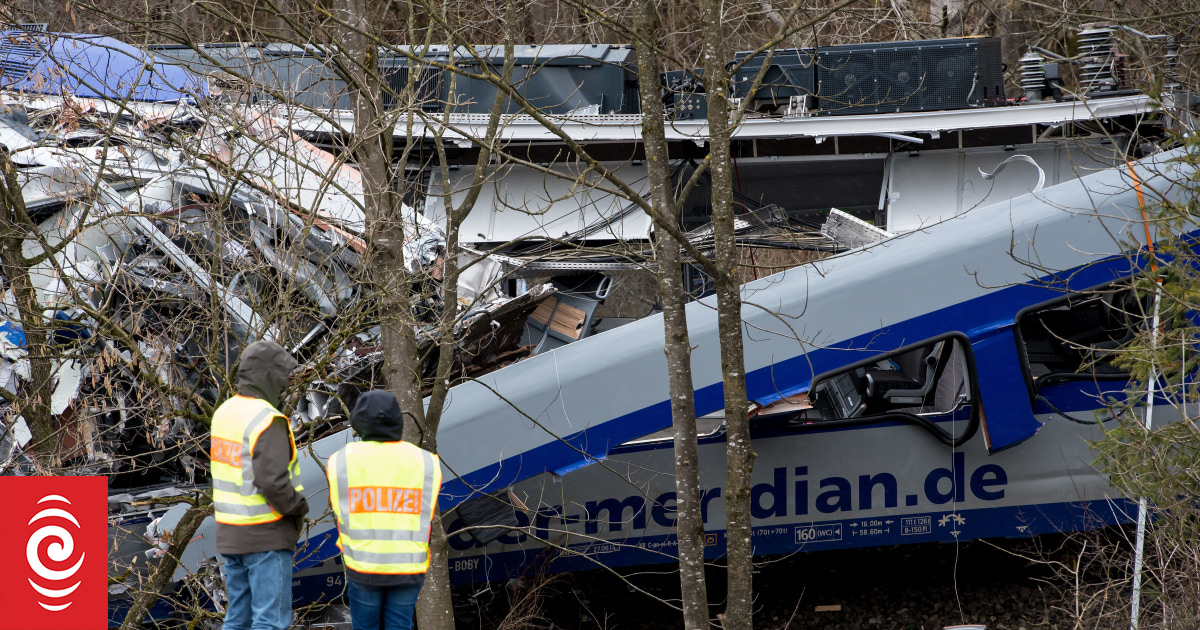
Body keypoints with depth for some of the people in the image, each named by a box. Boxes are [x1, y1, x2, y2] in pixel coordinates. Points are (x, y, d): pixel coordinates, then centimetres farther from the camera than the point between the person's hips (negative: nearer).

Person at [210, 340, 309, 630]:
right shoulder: (267, 421, -19)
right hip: (266, 535, -9)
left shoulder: (225, 412, 8)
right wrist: (299, 506, -8)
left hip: (231, 531, 9)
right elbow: (273, 481, -27)